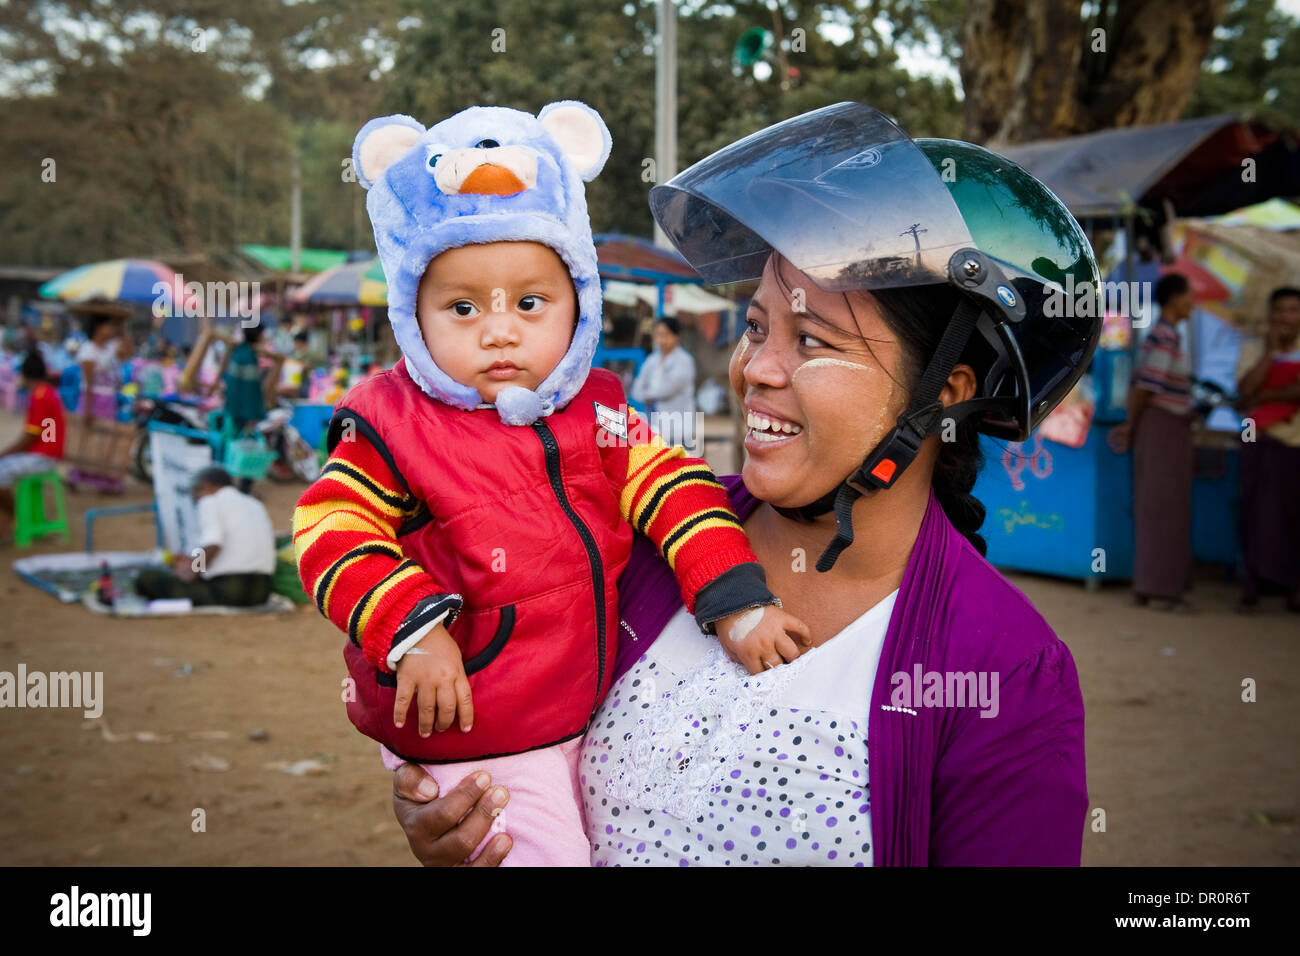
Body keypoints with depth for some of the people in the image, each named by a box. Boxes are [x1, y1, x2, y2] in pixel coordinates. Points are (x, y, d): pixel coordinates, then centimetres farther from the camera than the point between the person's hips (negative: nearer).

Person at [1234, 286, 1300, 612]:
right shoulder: (1253, 349, 9)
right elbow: (1244, 393, -6)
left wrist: (1265, 396, -8)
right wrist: (1270, 351, -7)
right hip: (1261, 442, 0)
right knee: (1257, 513, -2)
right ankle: (1251, 588, 1)